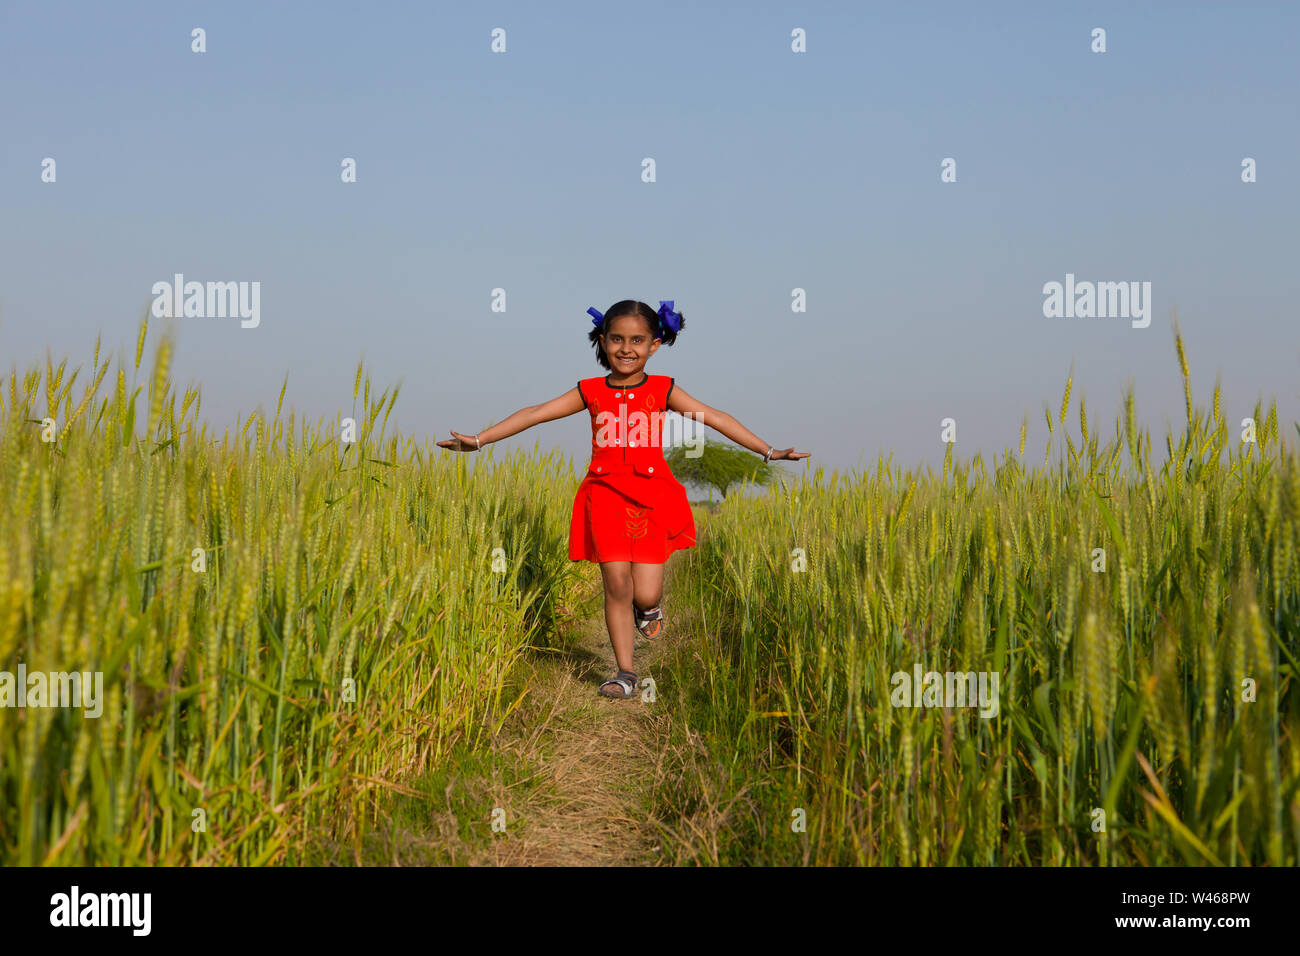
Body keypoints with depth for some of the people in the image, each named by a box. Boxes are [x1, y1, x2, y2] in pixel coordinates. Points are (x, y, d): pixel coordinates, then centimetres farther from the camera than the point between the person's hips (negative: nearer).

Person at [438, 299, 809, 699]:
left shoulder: (662, 390, 4)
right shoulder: (591, 392, 5)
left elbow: (715, 418, 1)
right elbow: (534, 414, 1)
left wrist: (768, 451, -5)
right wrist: (478, 439, -6)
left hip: (651, 498, 0)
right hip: (606, 496, 1)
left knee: (645, 594, -5)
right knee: (616, 586, -6)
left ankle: (649, 609, 34)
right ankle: (625, 673, 7)